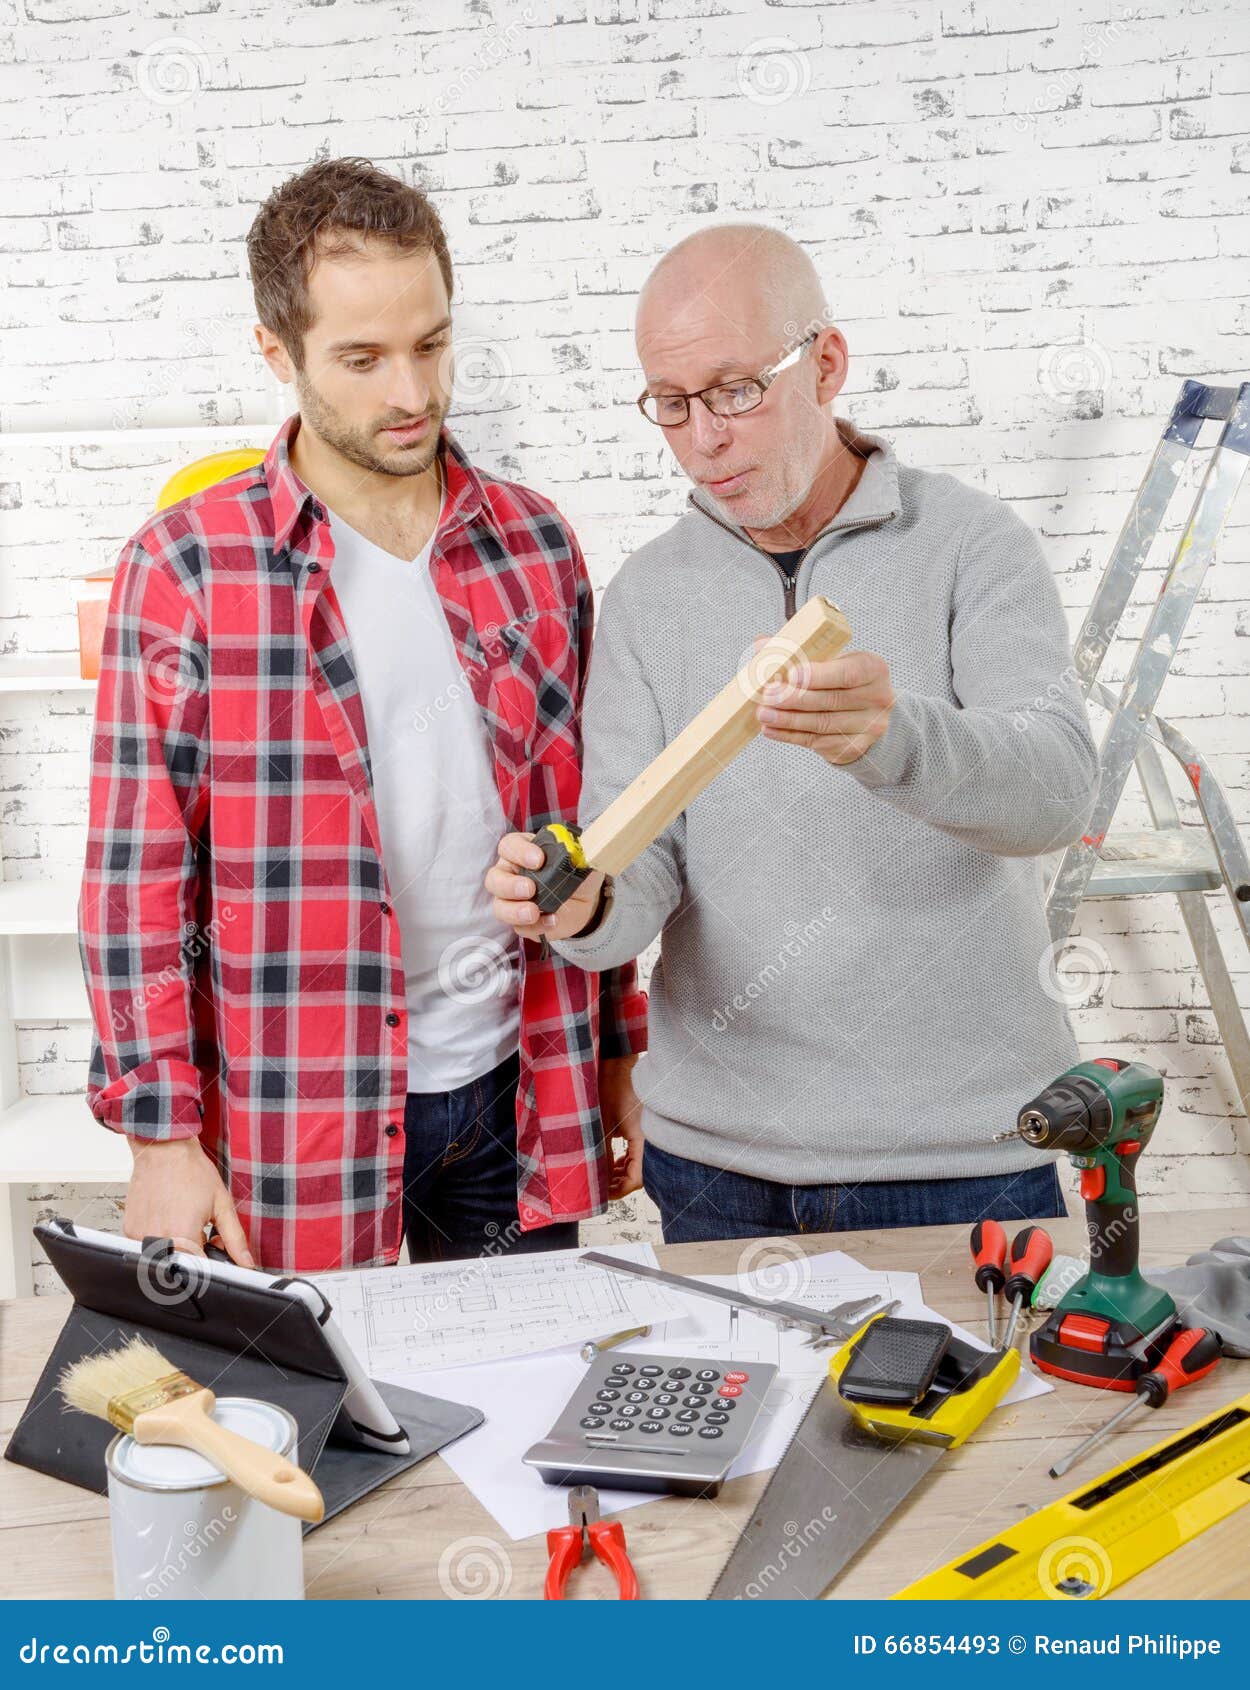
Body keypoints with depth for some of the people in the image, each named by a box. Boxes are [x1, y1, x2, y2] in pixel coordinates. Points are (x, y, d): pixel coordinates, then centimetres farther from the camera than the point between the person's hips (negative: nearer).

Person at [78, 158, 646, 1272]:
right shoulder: (186, 568, -7)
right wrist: (162, 1133, -10)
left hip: (518, 1095, 4)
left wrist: (619, 1050, 11)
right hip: (300, 1116, -3)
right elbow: (139, 876, -7)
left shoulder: (537, 544, 5)